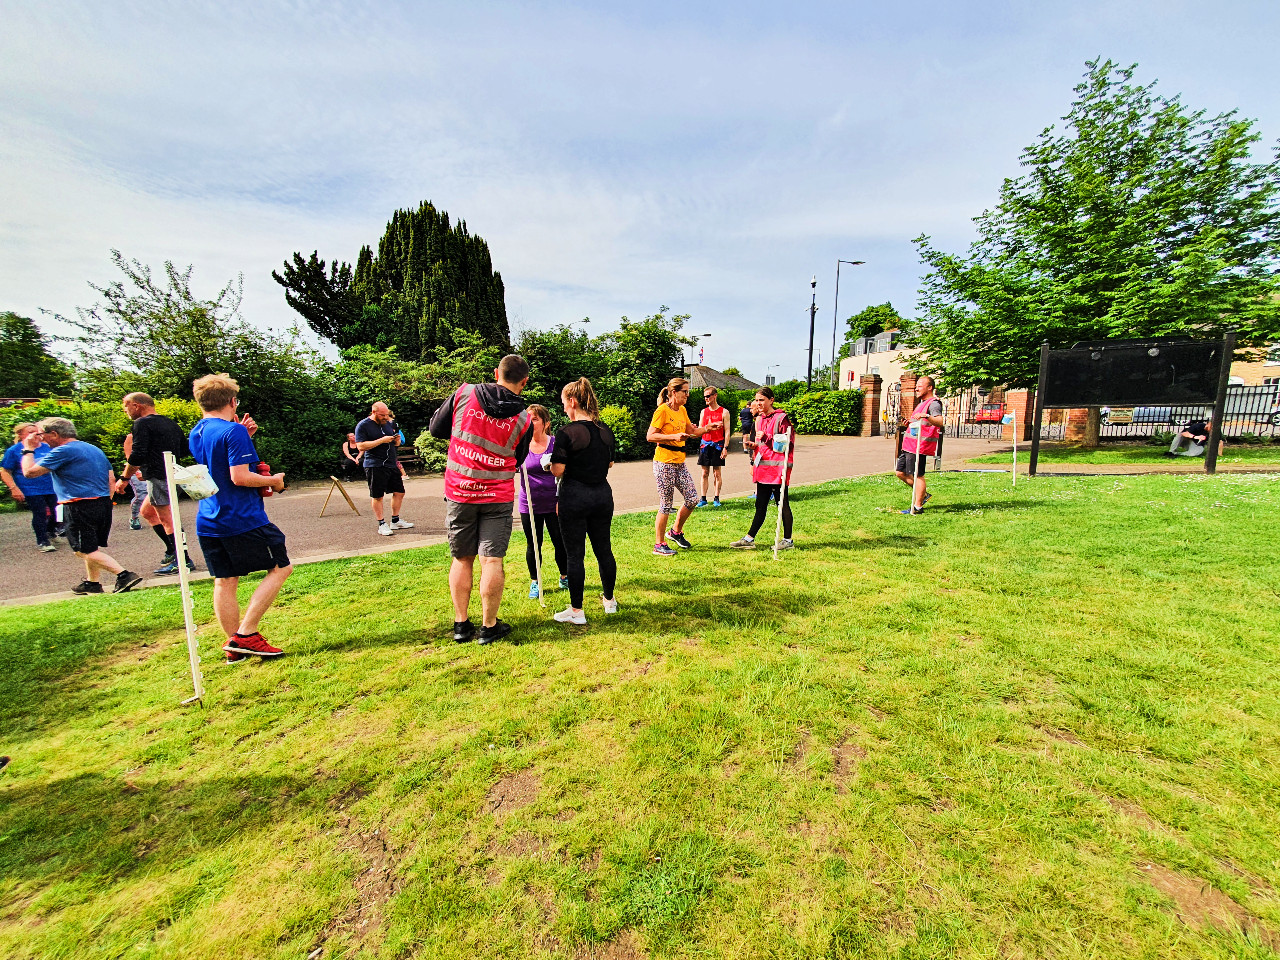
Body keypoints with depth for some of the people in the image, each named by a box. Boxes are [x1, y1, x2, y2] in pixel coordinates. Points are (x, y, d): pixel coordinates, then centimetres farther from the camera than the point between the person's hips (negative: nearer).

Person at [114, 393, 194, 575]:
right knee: (146, 512, 22)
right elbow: (184, 450, 22)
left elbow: (137, 456, -17)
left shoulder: (142, 424, -10)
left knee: (167, 519, -5)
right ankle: (172, 551, 21)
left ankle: (184, 561, -3)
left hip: (158, 477, -9)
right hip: (173, 476, 9)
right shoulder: (170, 423, 15)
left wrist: (124, 478, -6)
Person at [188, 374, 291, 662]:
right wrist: (273, 480, -5)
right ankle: (245, 633, -2)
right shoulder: (233, 431, -15)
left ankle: (234, 644, 19)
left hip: (208, 523, 9)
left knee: (225, 582, 11)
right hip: (243, 519, -8)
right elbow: (240, 477, -21)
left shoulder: (196, 433, 12)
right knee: (280, 567, 3)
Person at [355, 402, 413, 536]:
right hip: (375, 466, -6)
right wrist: (382, 440, -20)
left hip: (392, 464, 6)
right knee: (377, 496, -1)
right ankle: (381, 524, 9)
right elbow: (361, 446, -15)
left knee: (399, 492, 8)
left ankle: (395, 521, 21)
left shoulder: (389, 423, 14)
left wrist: (397, 440, -2)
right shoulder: (363, 426, -5)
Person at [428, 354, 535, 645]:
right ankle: (489, 626, 14)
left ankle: (461, 624, 23)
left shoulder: (464, 393, -4)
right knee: (492, 560, 4)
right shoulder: (523, 419, -4)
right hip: (498, 497, -1)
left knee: (462, 559, 13)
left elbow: (436, 429, 6)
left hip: (459, 492, 2)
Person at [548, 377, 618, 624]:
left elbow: (557, 470, -16)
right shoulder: (605, 431, 4)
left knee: (575, 554, 5)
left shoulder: (566, 432, -14)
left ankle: (576, 610, 14)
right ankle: (609, 600, 31)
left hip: (575, 495, -5)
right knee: (603, 549, 16)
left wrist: (551, 464, 6)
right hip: (603, 493, 6)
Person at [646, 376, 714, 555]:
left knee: (692, 498, 5)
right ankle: (659, 544, 12)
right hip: (664, 462, -8)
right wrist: (674, 436, -23)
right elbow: (650, 436, -15)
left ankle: (676, 532, 26)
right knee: (666, 505, -2)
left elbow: (692, 431, 23)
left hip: (679, 462, 8)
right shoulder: (662, 410, -11)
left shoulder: (682, 410, 13)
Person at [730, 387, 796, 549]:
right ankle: (749, 539, 14)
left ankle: (787, 540, 14)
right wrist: (753, 445, 7)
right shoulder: (760, 419, 16)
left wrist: (766, 438, -19)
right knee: (760, 505, 11)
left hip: (778, 468, -7)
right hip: (762, 468, 7)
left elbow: (788, 443, -14)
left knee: (782, 504, 2)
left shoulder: (782, 418, -8)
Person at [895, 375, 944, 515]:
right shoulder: (922, 403, 24)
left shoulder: (934, 403, -8)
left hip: (919, 446, -10)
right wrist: (909, 424, 18)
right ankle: (923, 494, 24)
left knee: (917, 475, -6)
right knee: (900, 472, 13)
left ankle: (918, 506, 2)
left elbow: (940, 422, -25)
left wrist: (926, 416, -40)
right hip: (909, 445, 10)